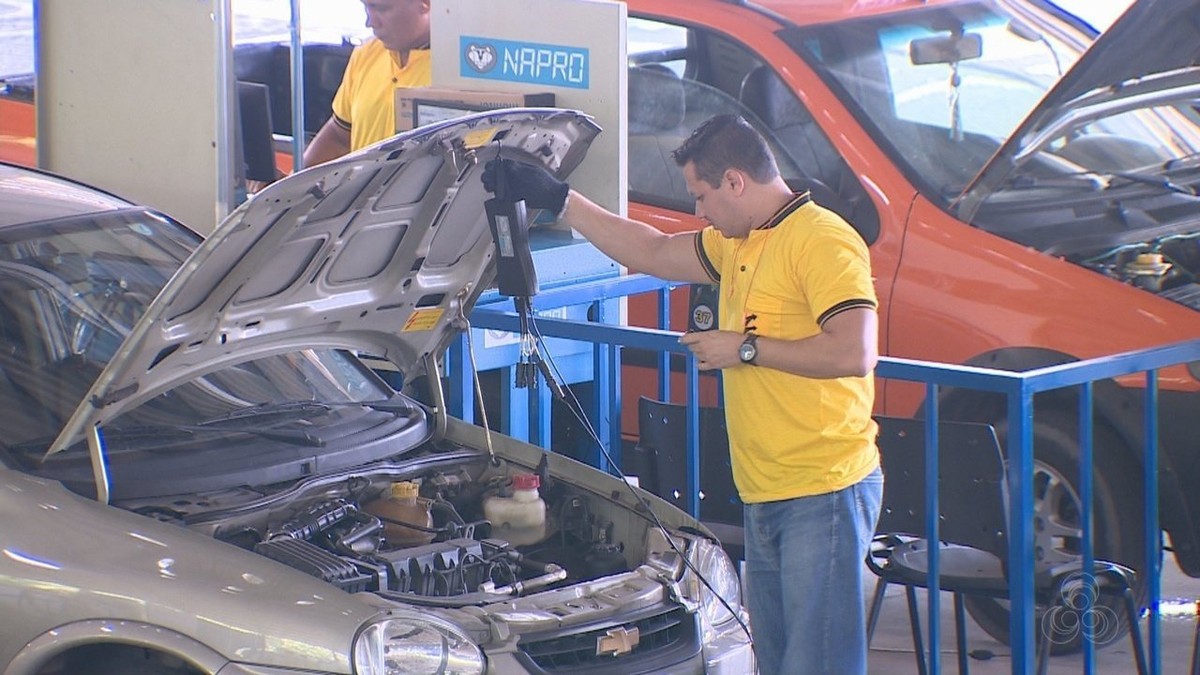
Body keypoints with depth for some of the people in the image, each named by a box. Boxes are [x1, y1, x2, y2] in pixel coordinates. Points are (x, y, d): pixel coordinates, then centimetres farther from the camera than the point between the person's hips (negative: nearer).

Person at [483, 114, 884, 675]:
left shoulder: (823, 242, -14)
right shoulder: (736, 244, 16)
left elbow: (855, 354, -24)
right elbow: (652, 254, 27)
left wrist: (746, 349, -15)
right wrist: (557, 199, 23)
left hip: (823, 496, -10)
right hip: (765, 497, 10)